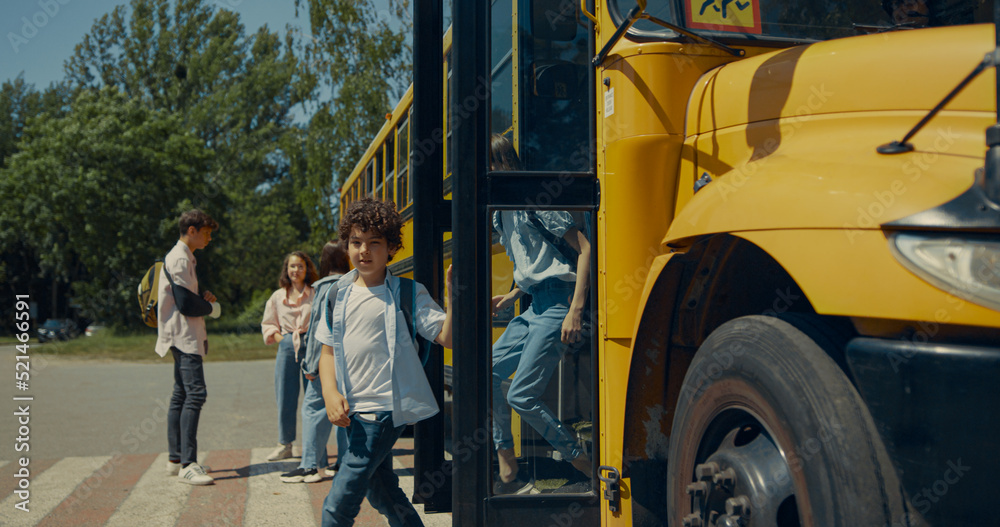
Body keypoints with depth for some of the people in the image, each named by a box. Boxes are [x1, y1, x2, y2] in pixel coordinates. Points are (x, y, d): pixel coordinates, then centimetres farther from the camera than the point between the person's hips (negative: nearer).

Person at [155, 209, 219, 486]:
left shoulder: (181, 257, 20)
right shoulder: (180, 259, -13)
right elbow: (186, 305, -20)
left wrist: (203, 300, 5)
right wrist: (209, 305, -1)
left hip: (184, 338, 11)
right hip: (185, 337, -11)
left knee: (181, 395, 13)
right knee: (195, 393, -17)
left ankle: (176, 458, 18)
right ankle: (187, 465, -21)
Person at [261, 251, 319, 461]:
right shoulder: (277, 297, 11)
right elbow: (268, 324, 19)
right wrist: (280, 338, 3)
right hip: (287, 348, 3)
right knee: (285, 397, 5)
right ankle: (285, 445, 17)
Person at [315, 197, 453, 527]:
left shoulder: (407, 293, -6)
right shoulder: (339, 295, 8)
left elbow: (447, 337, -13)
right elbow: (328, 351, 12)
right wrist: (331, 393, -4)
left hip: (384, 409, -6)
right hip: (353, 411, 6)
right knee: (383, 496, 17)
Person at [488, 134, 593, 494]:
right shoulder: (502, 213, 16)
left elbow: (585, 249, -17)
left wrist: (575, 310, -22)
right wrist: (510, 298, 16)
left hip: (558, 305, -10)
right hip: (535, 306, 10)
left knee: (522, 396, -11)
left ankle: (586, 468, 3)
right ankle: (508, 475, 15)